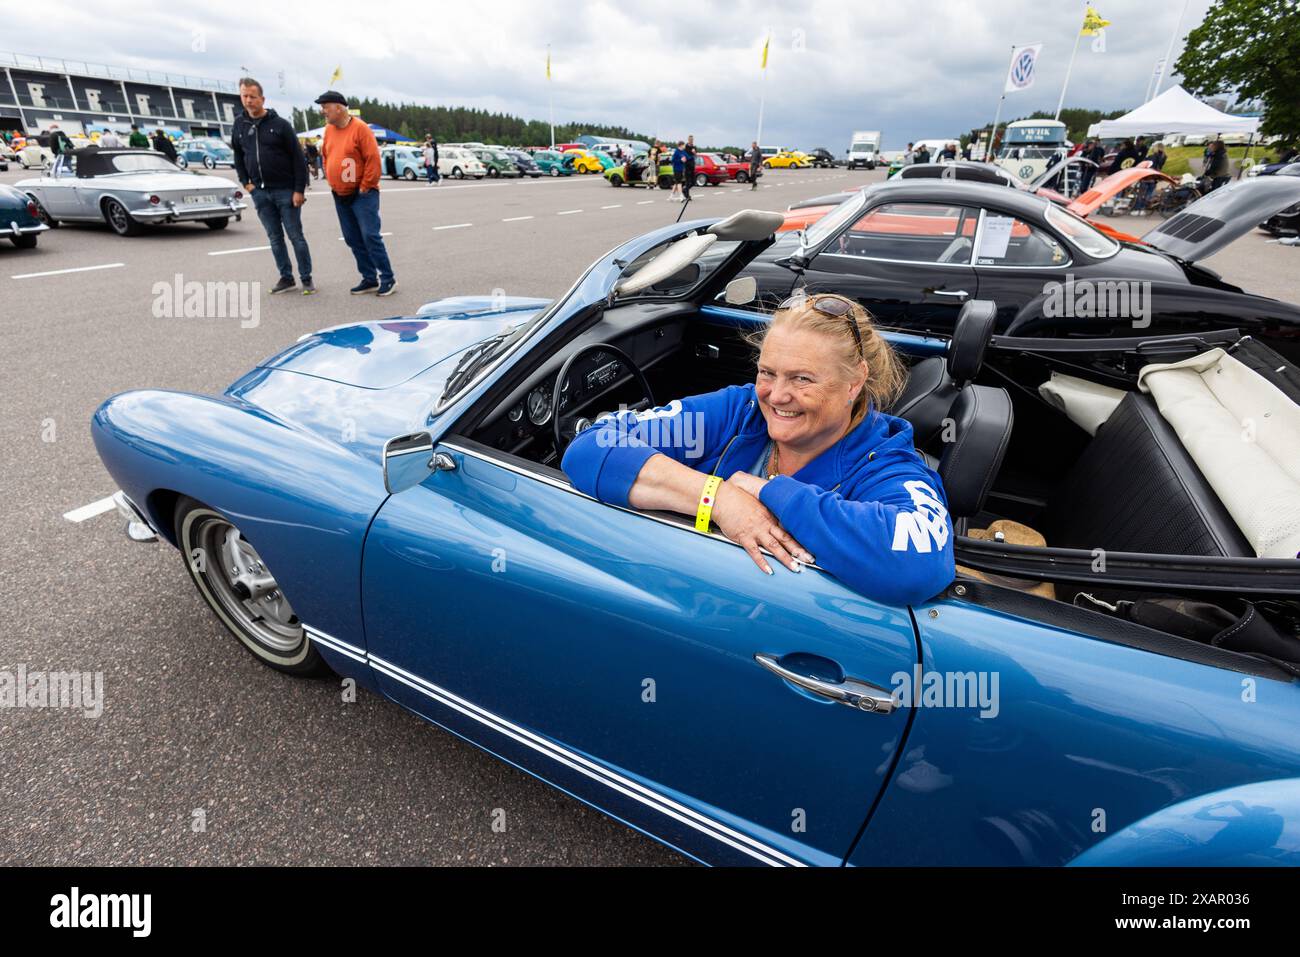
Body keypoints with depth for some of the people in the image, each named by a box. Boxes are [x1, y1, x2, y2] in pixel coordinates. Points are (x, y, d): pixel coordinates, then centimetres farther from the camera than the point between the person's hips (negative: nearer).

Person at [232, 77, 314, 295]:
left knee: (296, 236, -2)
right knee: (275, 238, 8)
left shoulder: (280, 124, -4)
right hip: (259, 193, 5)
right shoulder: (239, 125, 9)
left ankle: (306, 279, 6)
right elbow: (238, 157, 19)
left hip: (285, 190, -4)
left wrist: (299, 190, -12)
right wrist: (246, 183, 7)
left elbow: (298, 158, -7)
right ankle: (286, 278, 15)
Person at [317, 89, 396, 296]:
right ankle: (369, 279, 12)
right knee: (353, 239, 6)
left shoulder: (359, 128, -10)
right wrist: (330, 180, 11)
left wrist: (365, 187, -13)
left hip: (362, 194, -7)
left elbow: (373, 159, -14)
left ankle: (387, 278, -4)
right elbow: (326, 157, 20)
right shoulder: (329, 129, 10)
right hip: (340, 196, 7)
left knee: (370, 236, -11)